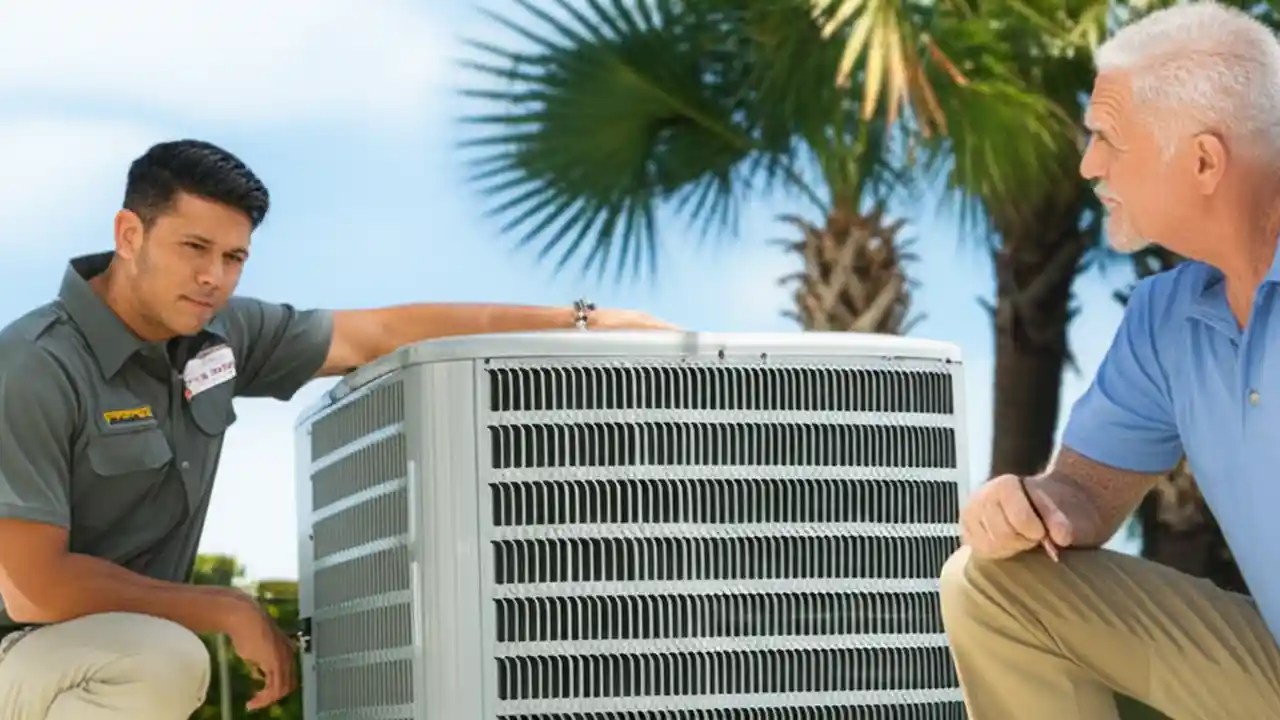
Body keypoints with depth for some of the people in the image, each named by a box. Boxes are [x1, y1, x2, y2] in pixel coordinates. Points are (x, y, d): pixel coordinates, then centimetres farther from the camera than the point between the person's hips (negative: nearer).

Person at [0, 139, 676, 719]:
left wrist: (578, 323, 7)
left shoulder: (218, 335, 1)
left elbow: (381, 334, 9)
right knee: (165, 661, -35)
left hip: (124, 647, 8)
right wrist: (228, 610, -16)